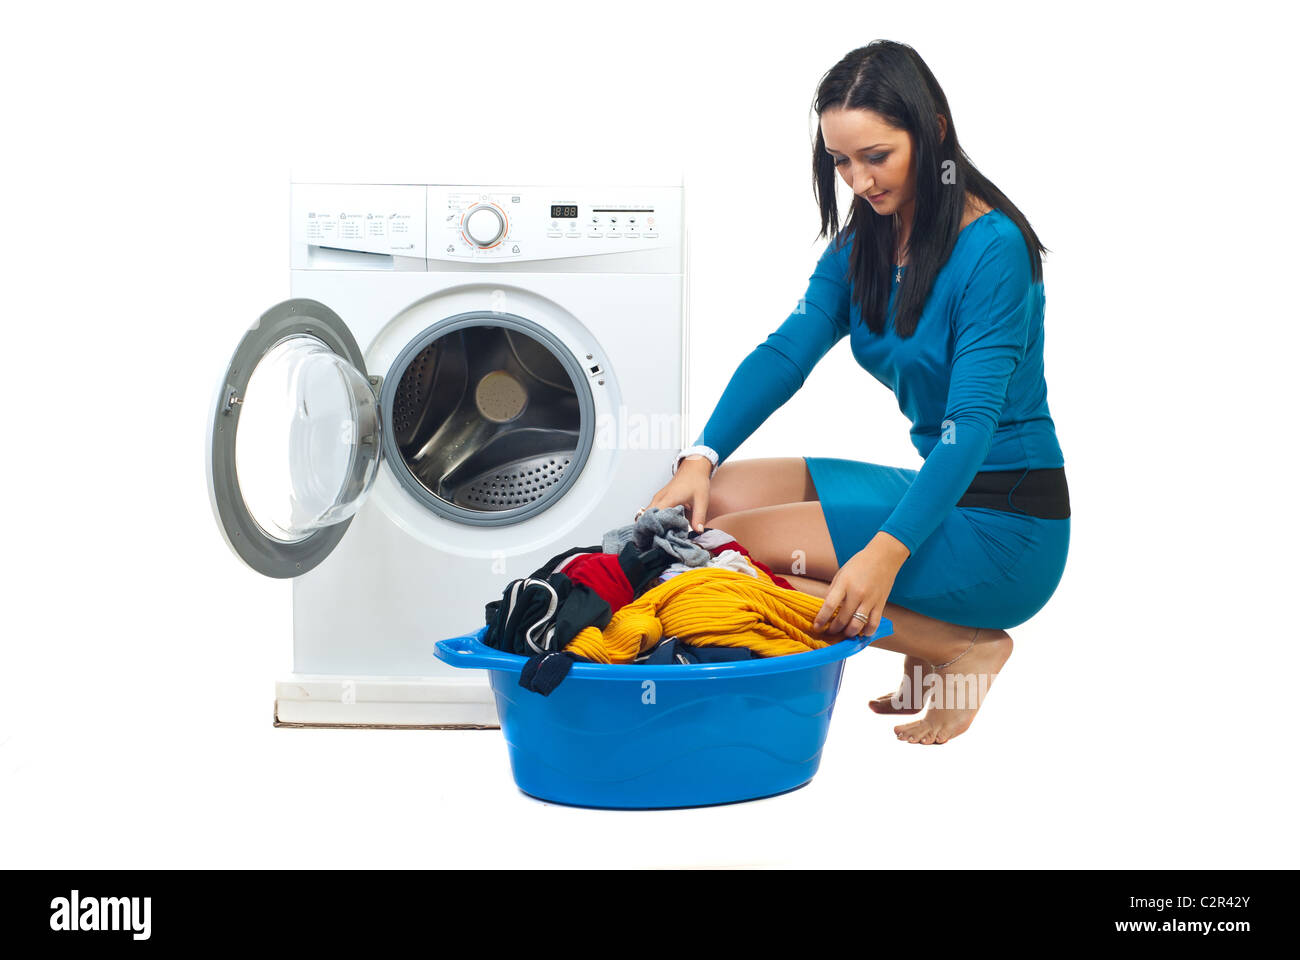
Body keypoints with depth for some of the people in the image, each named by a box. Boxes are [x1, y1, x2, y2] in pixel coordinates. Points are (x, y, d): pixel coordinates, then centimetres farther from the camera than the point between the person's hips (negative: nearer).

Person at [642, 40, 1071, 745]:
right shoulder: (860, 246, 7)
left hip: (1005, 527, -8)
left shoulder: (992, 249, -17)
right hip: (936, 491, 8)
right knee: (718, 498, 1)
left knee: (724, 550, -16)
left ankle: (964, 648, -8)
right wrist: (701, 457, -20)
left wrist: (887, 552, -37)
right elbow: (786, 352, -4)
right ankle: (930, 644, 4)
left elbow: (973, 420, -26)